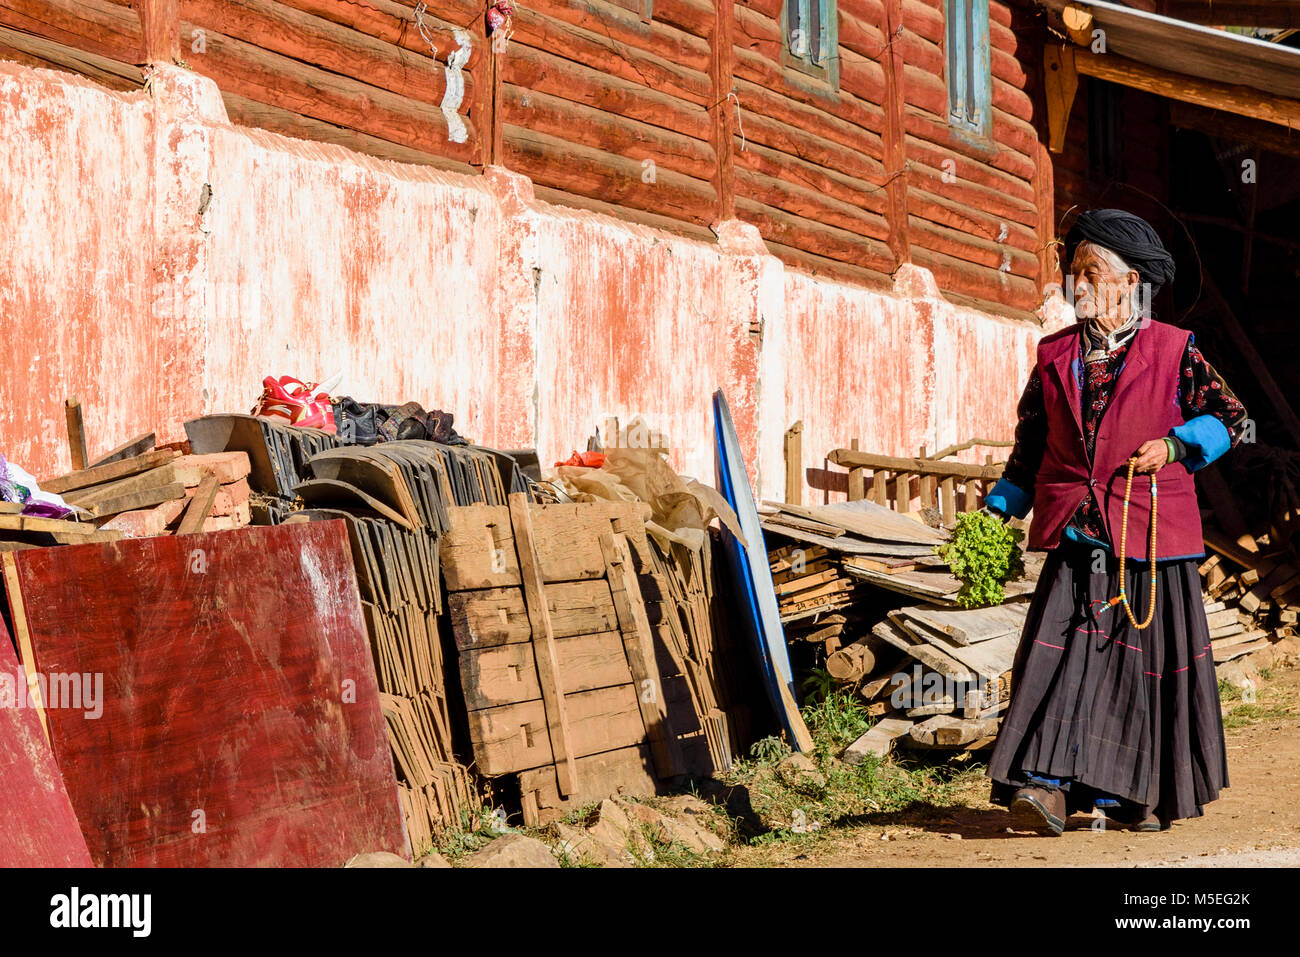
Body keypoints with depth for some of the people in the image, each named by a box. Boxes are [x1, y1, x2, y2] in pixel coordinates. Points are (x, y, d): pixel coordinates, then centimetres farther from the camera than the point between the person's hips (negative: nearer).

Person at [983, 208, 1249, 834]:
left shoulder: (1173, 351, 2)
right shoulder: (1055, 355, 12)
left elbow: (1230, 418, 8)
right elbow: (1032, 441, 19)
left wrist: (1175, 446, -8)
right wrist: (1000, 509, 12)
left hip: (1150, 536, -2)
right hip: (1076, 540, 2)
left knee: (1150, 662, 4)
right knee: (1062, 653, -10)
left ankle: (1145, 794, 18)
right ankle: (1048, 783, -14)